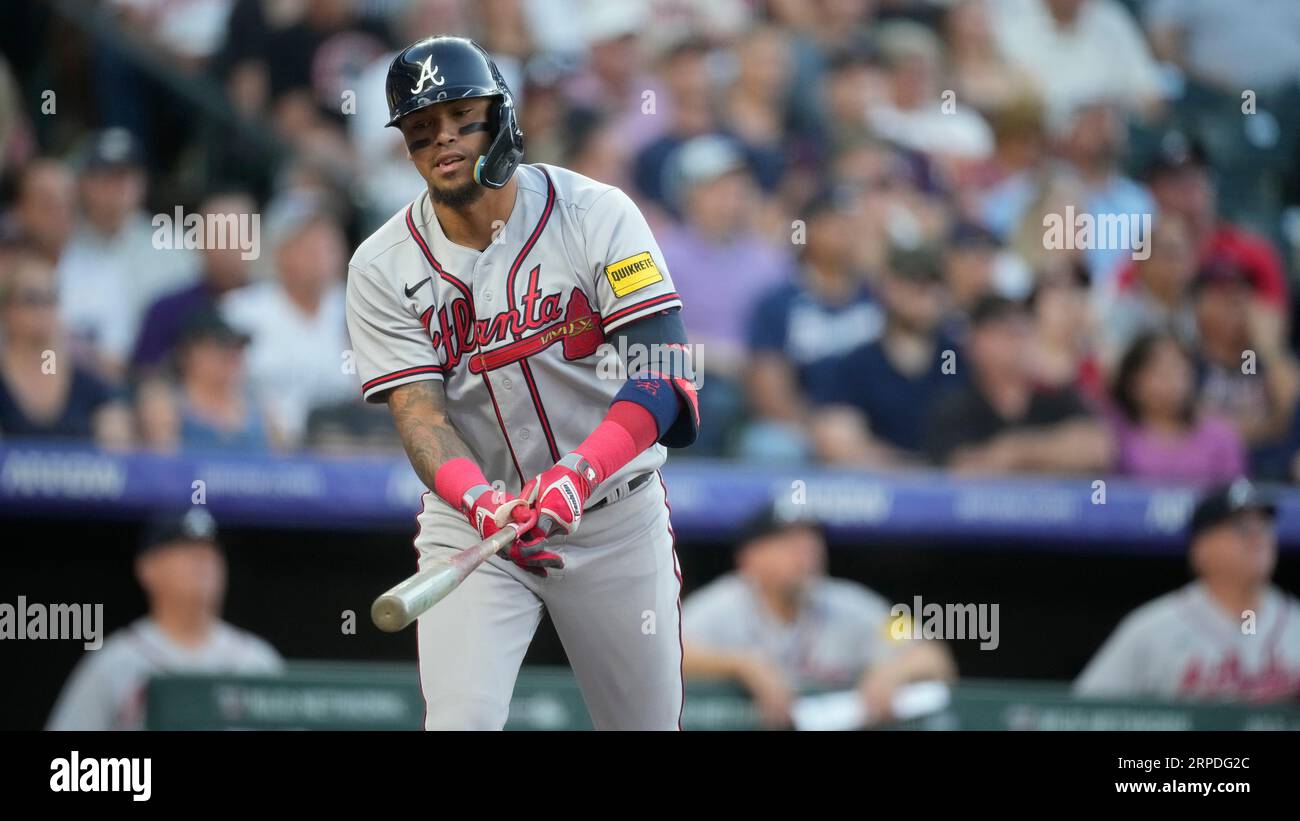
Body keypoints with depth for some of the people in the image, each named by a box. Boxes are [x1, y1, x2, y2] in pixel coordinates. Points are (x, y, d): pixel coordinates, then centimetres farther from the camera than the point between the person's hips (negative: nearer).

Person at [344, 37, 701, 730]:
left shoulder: (596, 215, -10)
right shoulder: (383, 269, -5)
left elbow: (663, 376, -19)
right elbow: (416, 410, -15)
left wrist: (577, 476, -36)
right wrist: (479, 501, -36)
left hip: (615, 513, 0)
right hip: (469, 516, 0)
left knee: (649, 720, 7)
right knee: (460, 722, -17)